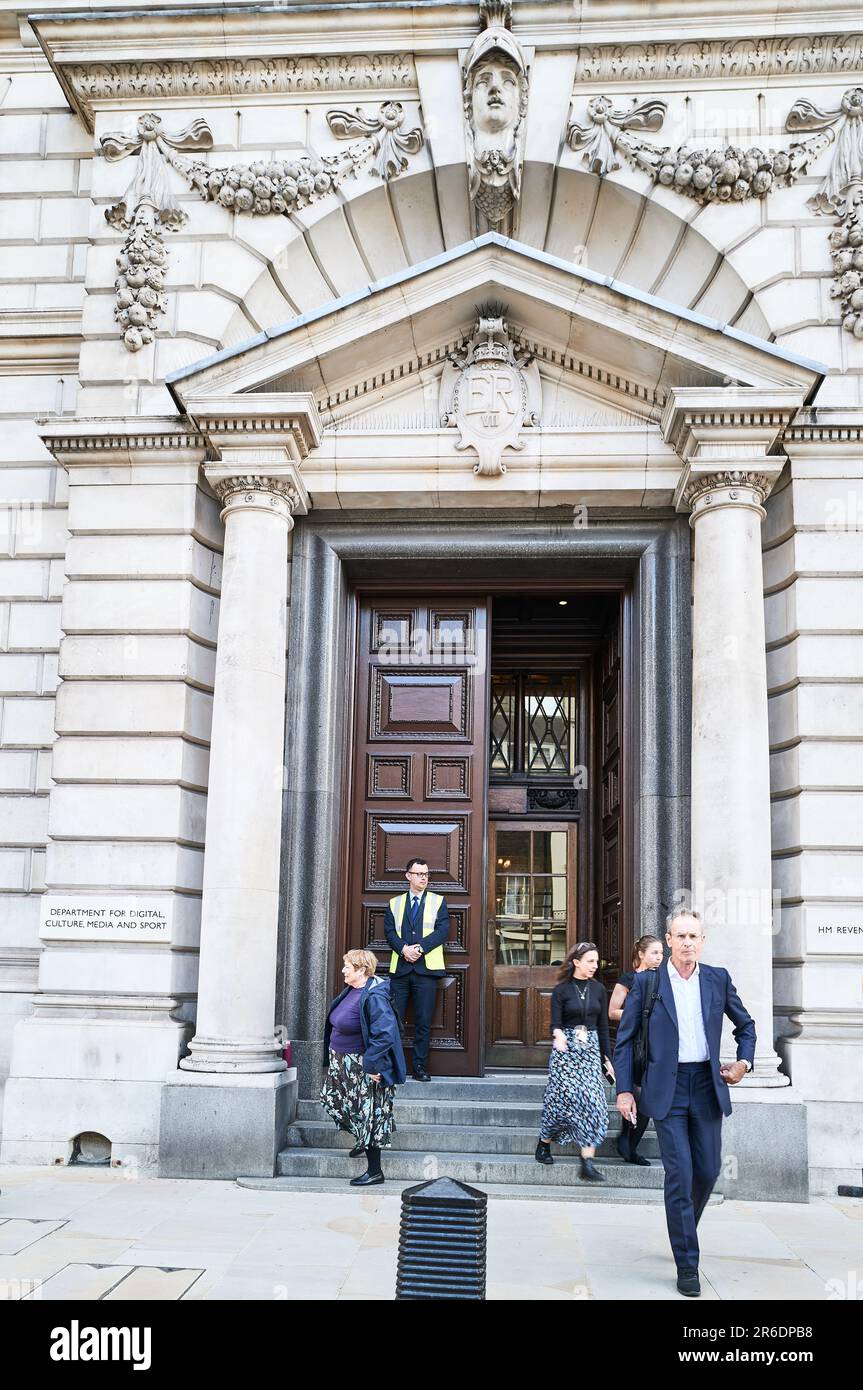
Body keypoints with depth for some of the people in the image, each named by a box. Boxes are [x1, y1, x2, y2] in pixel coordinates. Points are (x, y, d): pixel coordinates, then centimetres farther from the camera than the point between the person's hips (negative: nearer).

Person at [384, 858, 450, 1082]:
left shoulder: (439, 901, 9)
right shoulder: (394, 903, 14)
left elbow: (443, 930, -3)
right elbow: (389, 931, 4)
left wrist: (420, 948, -14)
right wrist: (403, 948, -14)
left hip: (426, 969, -1)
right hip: (400, 968, 1)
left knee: (423, 1022, 0)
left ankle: (420, 1068, 8)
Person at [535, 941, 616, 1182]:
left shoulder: (599, 990, 8)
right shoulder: (561, 990, -2)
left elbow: (603, 1026, 12)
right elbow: (555, 1023, -8)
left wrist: (607, 1058, 10)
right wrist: (558, 1034, -31)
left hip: (591, 1049, 3)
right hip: (566, 1048, -3)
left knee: (592, 1102, -7)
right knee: (561, 1098, -1)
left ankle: (588, 1163, -6)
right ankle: (544, 1144, 24)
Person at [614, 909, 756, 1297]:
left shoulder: (718, 979, 5)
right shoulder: (646, 982, -2)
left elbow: (746, 1025, 20)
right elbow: (624, 1039, 2)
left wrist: (744, 1062, 5)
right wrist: (623, 1090, -4)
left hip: (707, 1086, 3)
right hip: (667, 1089, -3)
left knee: (708, 1170, 7)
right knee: (679, 1173, -7)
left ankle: (683, 1230, 35)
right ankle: (687, 1265, 3)